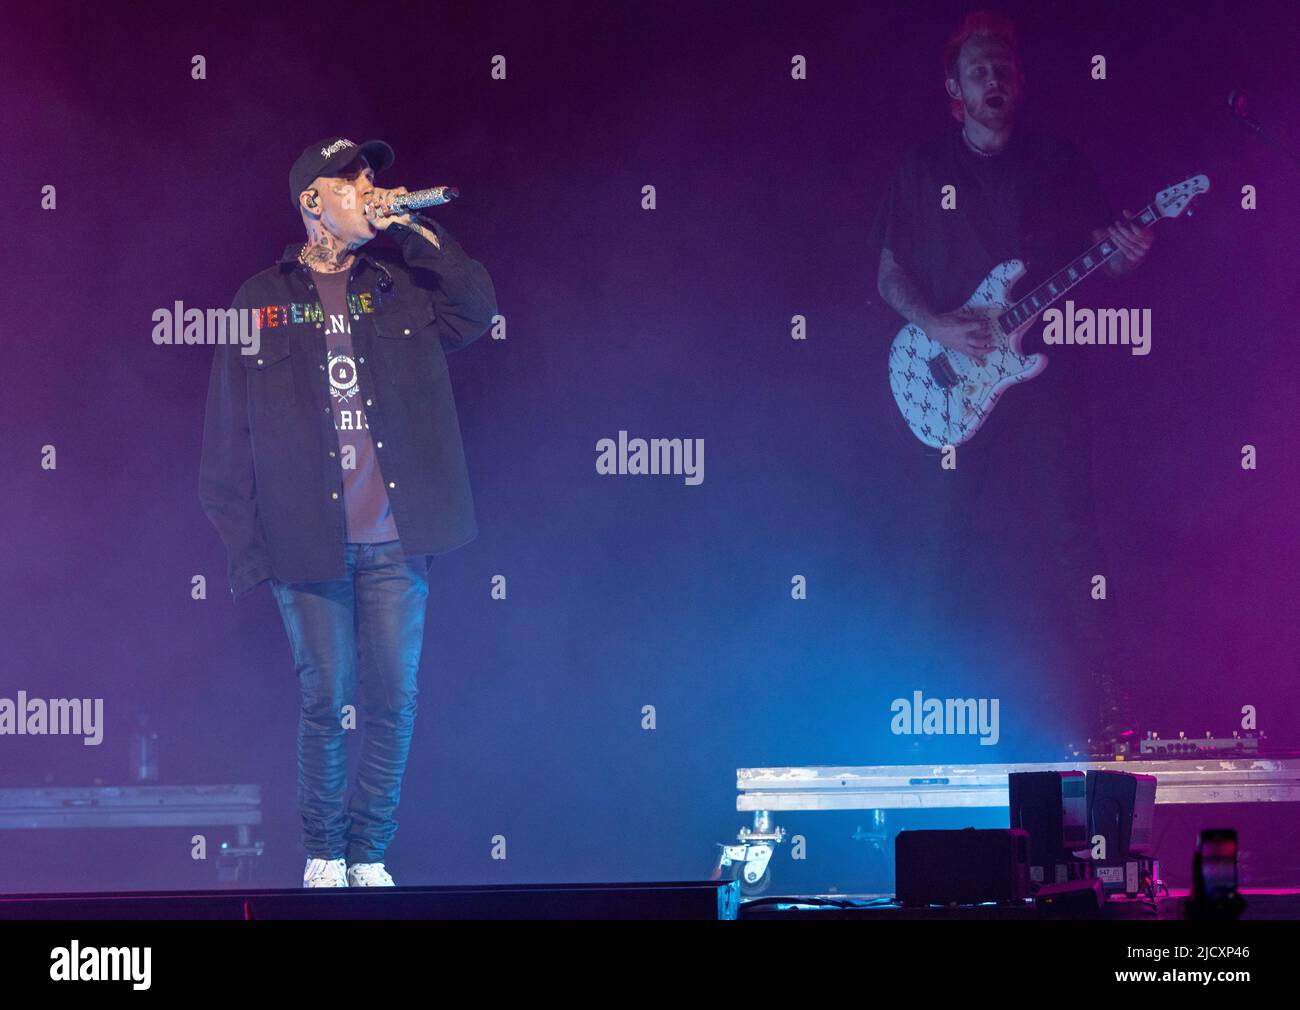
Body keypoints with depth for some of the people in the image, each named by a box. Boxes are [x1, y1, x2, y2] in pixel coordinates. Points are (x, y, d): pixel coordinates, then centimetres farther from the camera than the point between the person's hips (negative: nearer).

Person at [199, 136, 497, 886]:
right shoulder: (263, 303, 4)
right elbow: (229, 432, 3)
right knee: (325, 701, 2)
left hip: (394, 542, 2)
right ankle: (324, 855, 13)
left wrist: (415, 230, -4)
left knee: (394, 702, 1)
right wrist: (247, 542, -2)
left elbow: (477, 310, -2)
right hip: (310, 541, -2)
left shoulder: (400, 285, 12)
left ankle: (371, 855, 11)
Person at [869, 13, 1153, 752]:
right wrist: (937, 325, -9)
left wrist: (1126, 256, -15)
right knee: (946, 544, -1)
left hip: (1045, 376, 0)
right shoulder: (923, 171, 9)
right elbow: (890, 274, 8)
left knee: (1070, 536, -6)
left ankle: (1102, 699, -3)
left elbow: (1101, 258, 9)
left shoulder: (1061, 164, 9)